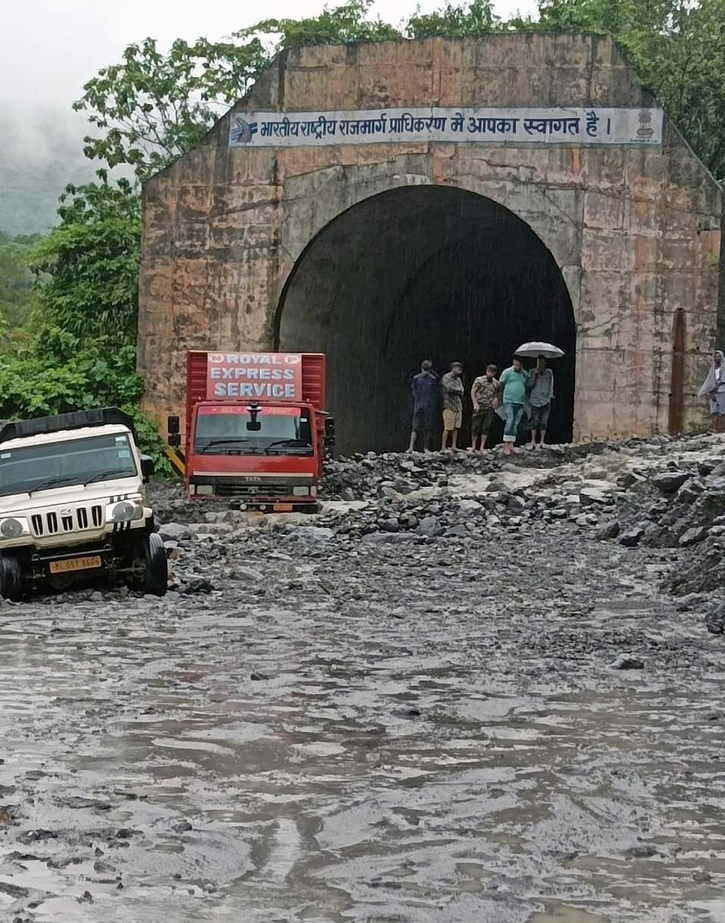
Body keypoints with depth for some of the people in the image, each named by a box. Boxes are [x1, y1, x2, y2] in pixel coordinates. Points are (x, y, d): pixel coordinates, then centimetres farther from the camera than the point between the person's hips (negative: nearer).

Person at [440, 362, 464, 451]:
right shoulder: (446, 377, -4)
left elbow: (461, 391, 10)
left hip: (458, 406, 7)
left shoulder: (458, 379, 17)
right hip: (449, 406, -7)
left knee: (456, 428, 6)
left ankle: (454, 446, 12)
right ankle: (443, 447, -6)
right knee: (447, 428, -9)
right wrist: (458, 390, -2)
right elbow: (449, 388, -17)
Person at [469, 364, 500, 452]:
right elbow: (473, 392, -3)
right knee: (475, 427, 0)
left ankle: (482, 447, 4)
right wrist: (475, 403, -13)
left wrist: (496, 399, -1)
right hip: (479, 407, -3)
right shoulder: (479, 380, -3)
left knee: (486, 427, -1)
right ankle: (473, 447, 11)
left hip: (489, 408, 3)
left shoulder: (496, 383, 9)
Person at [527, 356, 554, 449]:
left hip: (546, 400, 1)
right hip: (535, 400, -1)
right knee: (534, 421, -4)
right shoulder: (532, 372, 6)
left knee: (544, 421, -1)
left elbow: (551, 385, 12)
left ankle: (542, 441, 4)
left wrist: (550, 396, 6)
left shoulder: (549, 372, 9)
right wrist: (535, 375, -10)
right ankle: (533, 441, 1)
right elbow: (530, 384, 0)